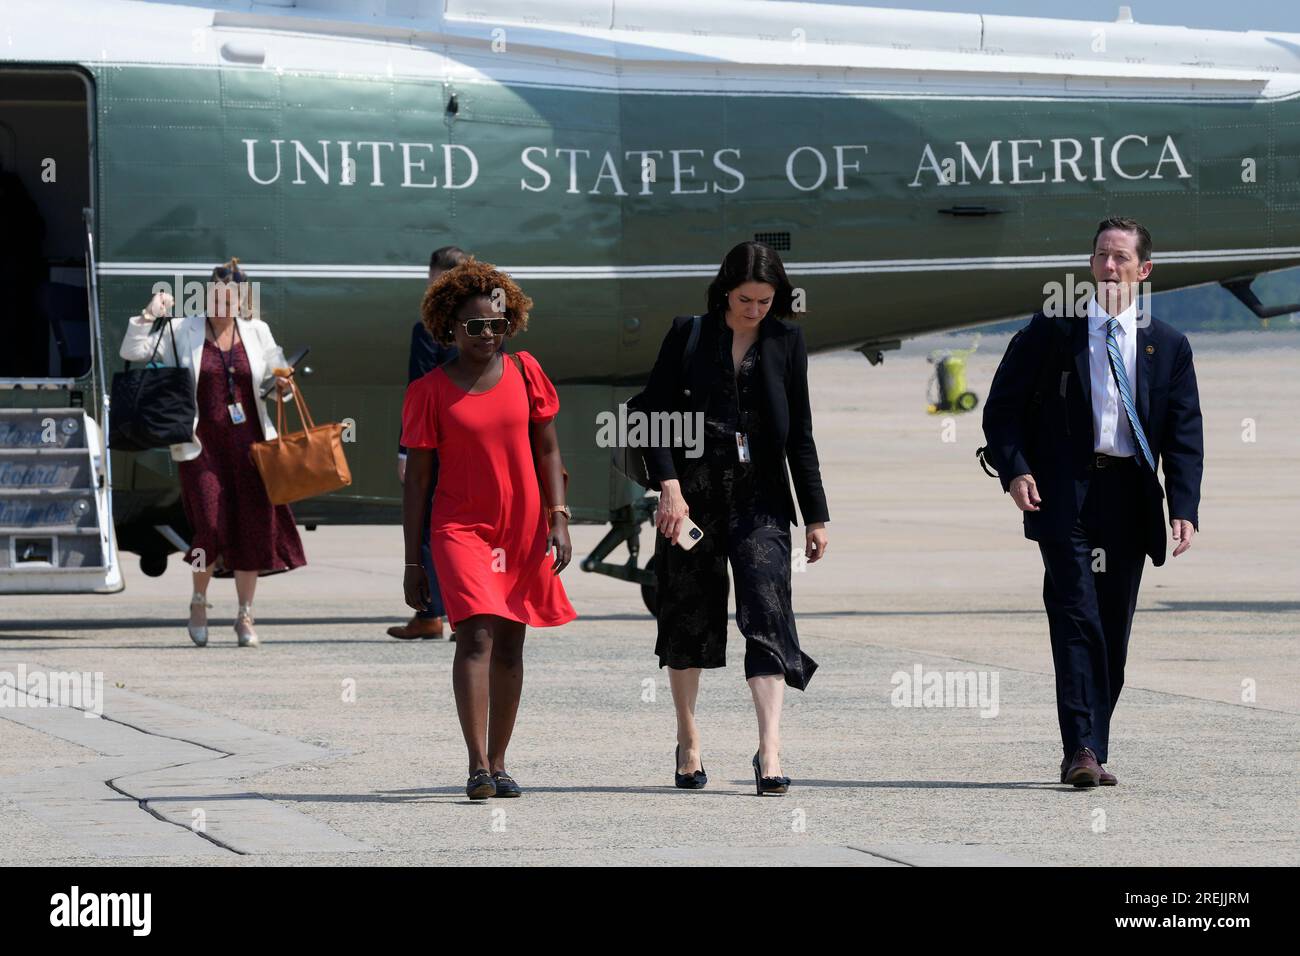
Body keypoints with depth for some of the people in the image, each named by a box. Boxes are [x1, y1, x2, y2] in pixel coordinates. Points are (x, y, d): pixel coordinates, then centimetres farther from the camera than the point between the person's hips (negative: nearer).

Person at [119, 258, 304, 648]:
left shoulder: (257, 332, 9)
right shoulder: (182, 332, 3)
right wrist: (150, 316, -10)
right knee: (212, 526, -12)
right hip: (202, 442, -3)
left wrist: (282, 385, -4)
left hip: (248, 439, 3)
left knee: (254, 527, 0)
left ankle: (245, 616, 12)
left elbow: (274, 380, 18)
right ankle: (199, 601, 15)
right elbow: (132, 352, 0)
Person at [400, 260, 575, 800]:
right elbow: (416, 479, 0)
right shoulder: (429, 391, -3)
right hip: (461, 528, -4)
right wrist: (412, 563, -1)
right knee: (476, 636, -18)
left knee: (510, 646, 8)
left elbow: (546, 451, 10)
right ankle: (478, 767, -23)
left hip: (523, 531, 4)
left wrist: (557, 520, -1)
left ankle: (498, 764, 17)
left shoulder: (525, 373, 5)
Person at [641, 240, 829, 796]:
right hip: (694, 495, 0)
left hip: (760, 499, 0)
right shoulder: (690, 335, 1)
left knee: (766, 612, -13)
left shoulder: (786, 342, 7)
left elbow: (800, 435, 10)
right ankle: (687, 744, 24)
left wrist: (816, 515, 8)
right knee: (687, 618, 8)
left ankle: (770, 752, -19)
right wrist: (669, 485, -14)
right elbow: (655, 413, -1)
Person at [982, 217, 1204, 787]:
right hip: (1063, 492, -3)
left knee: (1113, 629, 5)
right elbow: (1003, 405, 5)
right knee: (1076, 616, -14)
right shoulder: (1052, 331, 5)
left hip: (1130, 499, 3)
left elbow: (1185, 435, 7)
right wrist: (1015, 470, -11)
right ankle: (1080, 750, -18)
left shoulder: (1167, 346, 10)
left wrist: (1184, 507, -5)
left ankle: (1092, 753, 12)